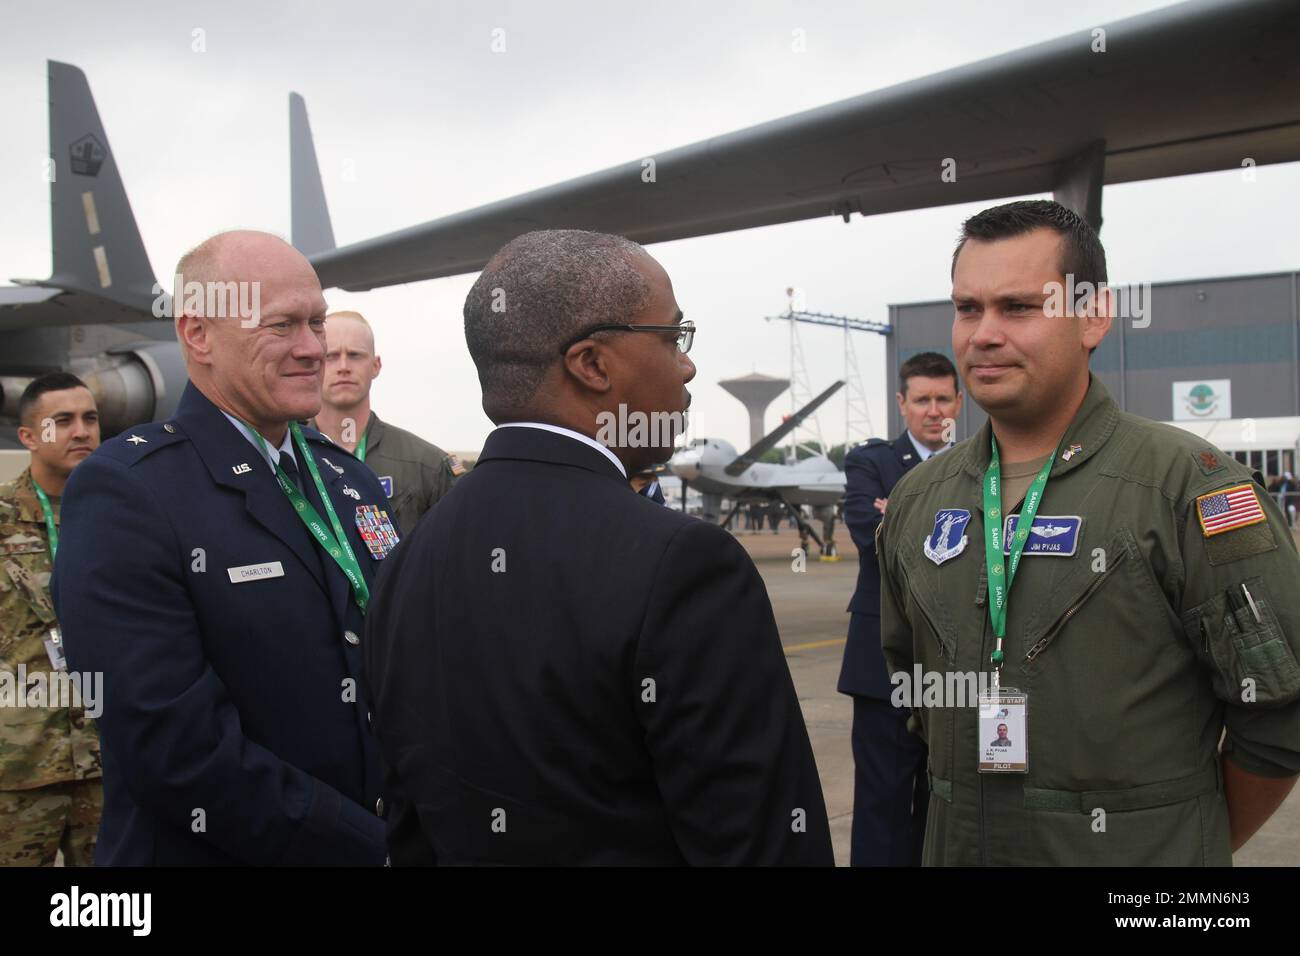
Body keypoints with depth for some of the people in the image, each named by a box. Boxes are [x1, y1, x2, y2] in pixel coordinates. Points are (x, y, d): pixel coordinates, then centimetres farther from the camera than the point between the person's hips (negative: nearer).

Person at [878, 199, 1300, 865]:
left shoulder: (1190, 486, -14)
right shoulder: (916, 500, 3)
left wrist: (1200, 840, 0)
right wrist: (964, 801, 11)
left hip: (1141, 856, -5)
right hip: (956, 848, 5)